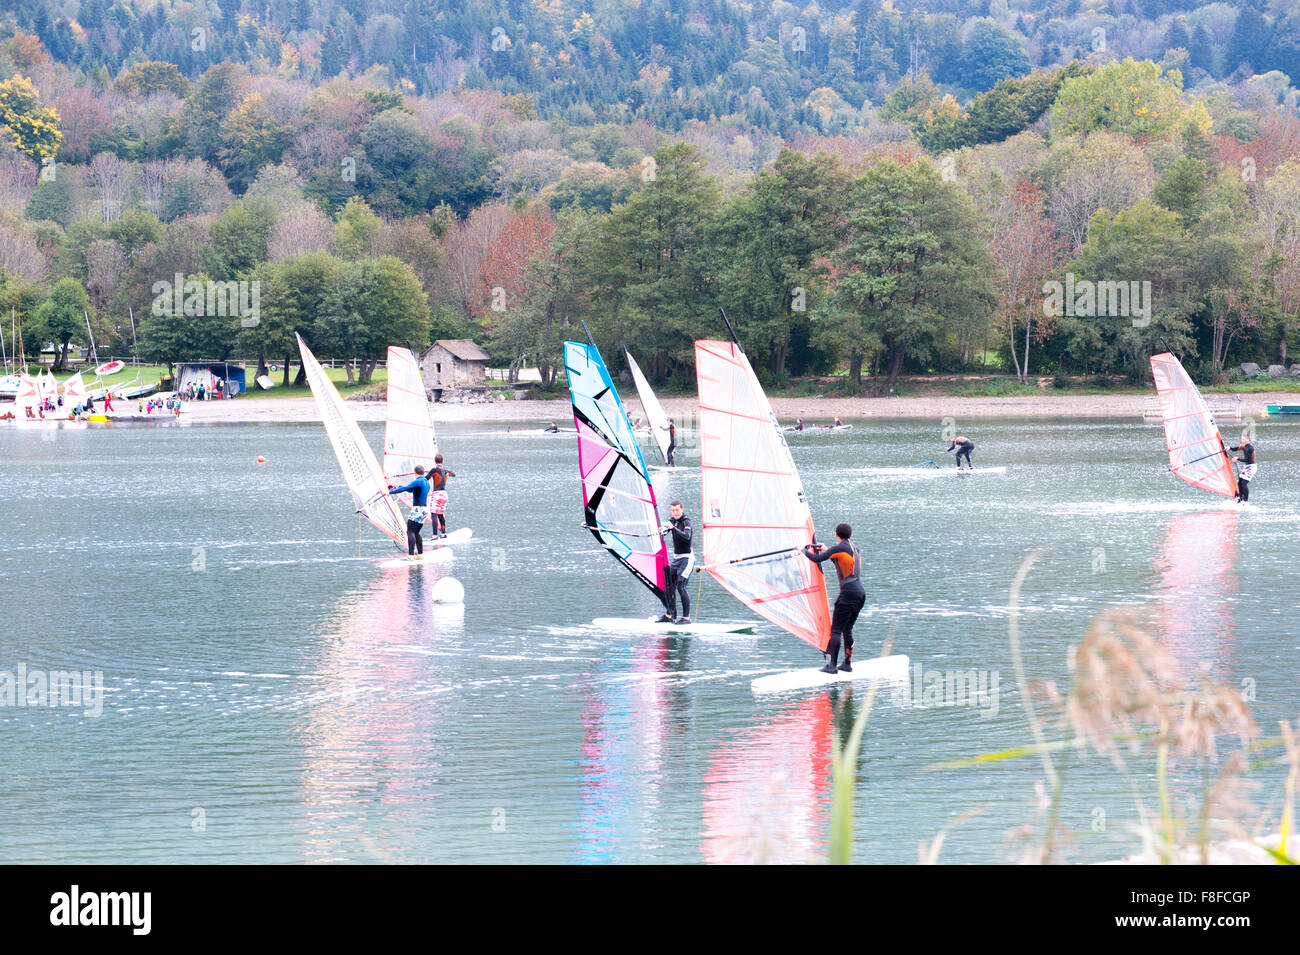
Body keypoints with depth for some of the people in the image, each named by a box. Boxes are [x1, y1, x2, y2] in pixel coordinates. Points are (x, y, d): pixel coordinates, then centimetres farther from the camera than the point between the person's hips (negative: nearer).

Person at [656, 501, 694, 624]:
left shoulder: (686, 522, -12)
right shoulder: (673, 521, 9)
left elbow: (687, 537, -28)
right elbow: (664, 531, 0)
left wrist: (673, 528, -38)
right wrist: (662, 530, -24)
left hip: (687, 557, -8)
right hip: (676, 558, 8)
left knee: (682, 586, -13)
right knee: (669, 584, 5)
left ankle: (686, 617, -10)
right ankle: (670, 615, 14)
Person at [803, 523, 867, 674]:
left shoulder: (839, 548, -8)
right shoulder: (855, 548, 15)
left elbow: (817, 558, -8)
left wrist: (805, 551, 11)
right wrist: (827, 551, 37)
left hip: (848, 593, -8)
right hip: (861, 593, 8)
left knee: (836, 630, -5)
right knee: (847, 629, 16)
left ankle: (832, 665, -10)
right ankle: (848, 663, 16)